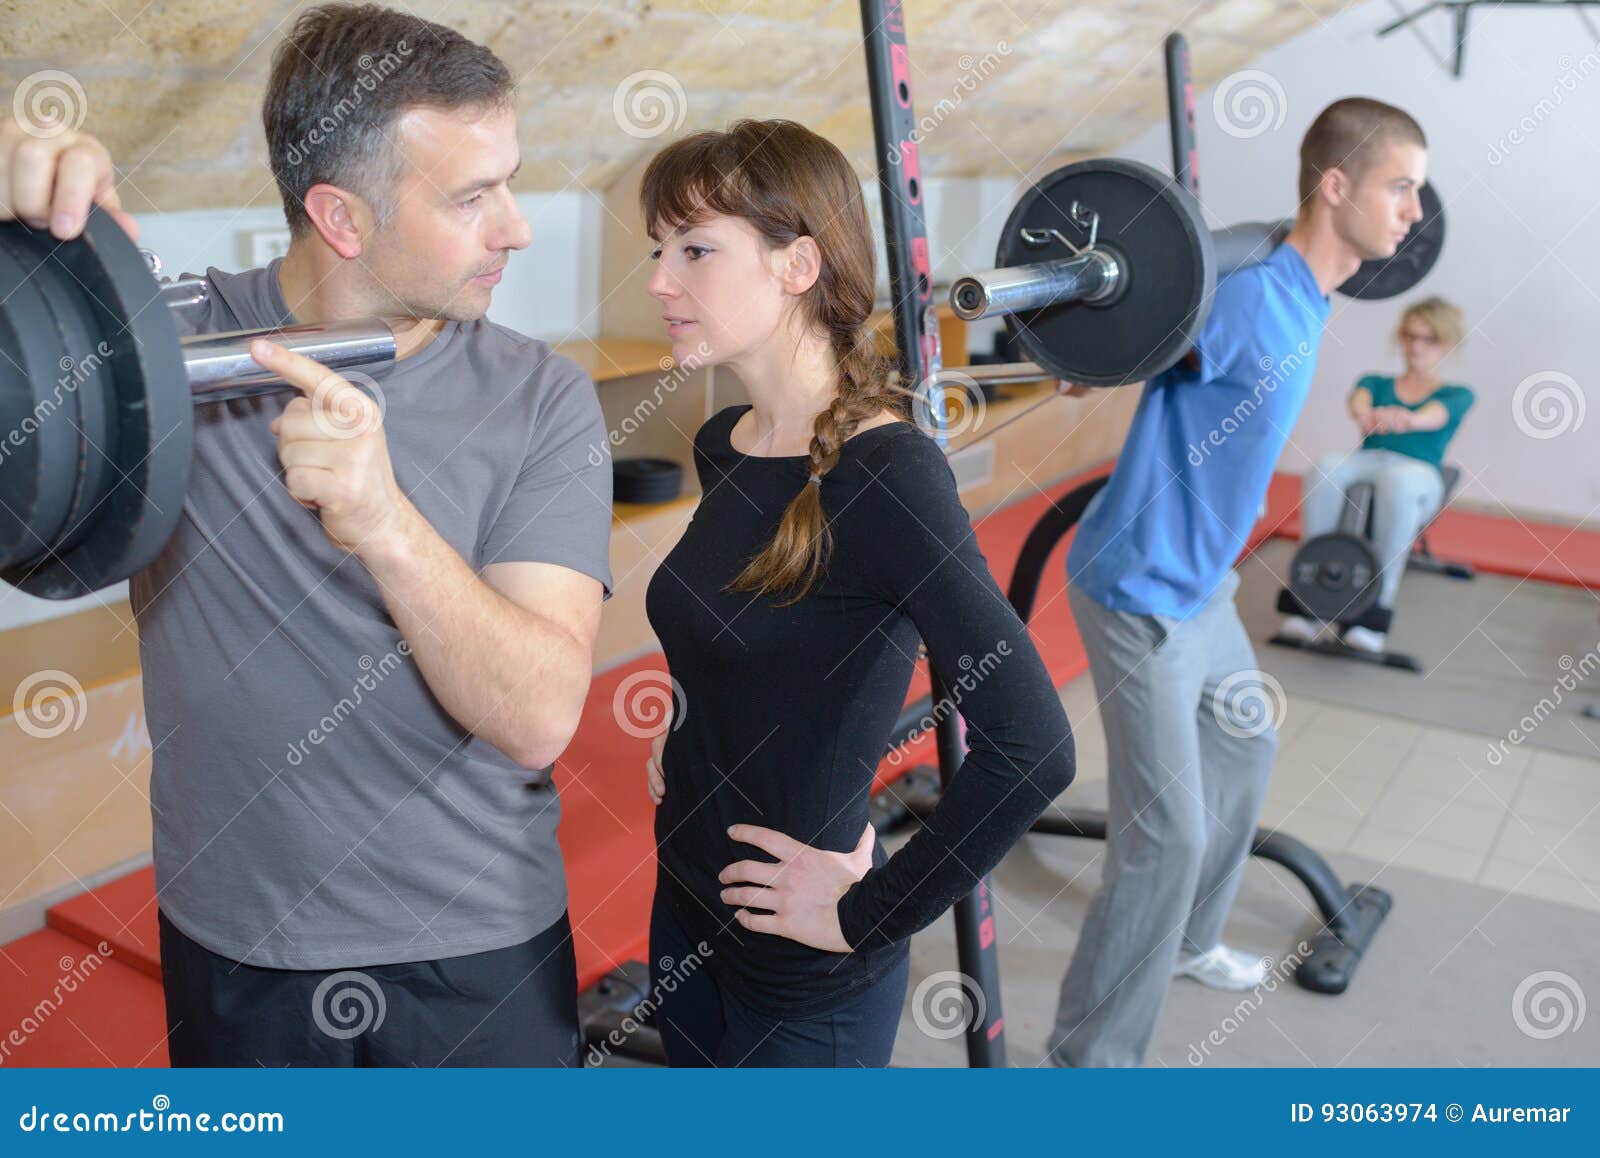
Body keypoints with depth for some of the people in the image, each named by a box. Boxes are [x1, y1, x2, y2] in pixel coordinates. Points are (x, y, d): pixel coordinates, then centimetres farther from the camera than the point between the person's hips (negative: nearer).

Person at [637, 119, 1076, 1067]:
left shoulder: (886, 473, -23)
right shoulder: (721, 449, 0)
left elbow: (1031, 749, -28)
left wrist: (869, 914, -20)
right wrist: (685, 740, 7)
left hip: (807, 982, -7)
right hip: (687, 910, 8)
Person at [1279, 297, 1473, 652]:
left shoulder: (1456, 395, 18)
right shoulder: (1376, 382, 25)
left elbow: (1438, 415, -9)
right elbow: (1360, 398, -2)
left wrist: (1409, 419, -35)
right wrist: (1362, 412, -30)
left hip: (1420, 474, -2)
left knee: (1397, 478, -39)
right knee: (1326, 467, -34)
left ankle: (1377, 611, -41)